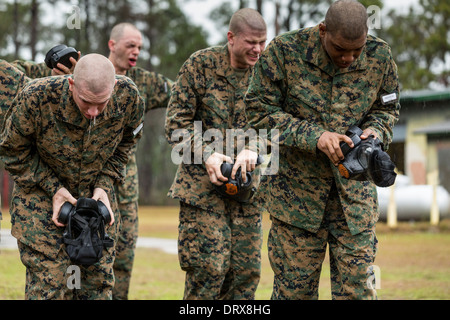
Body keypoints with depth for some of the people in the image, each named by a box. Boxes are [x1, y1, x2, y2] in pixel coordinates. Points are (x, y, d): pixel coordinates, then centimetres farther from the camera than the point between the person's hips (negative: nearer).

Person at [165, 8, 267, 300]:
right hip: (202, 181, -3)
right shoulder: (200, 65, -4)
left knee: (247, 268, 2)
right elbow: (176, 121, -4)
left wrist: (252, 150, -20)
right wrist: (206, 154, -18)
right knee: (207, 265, -10)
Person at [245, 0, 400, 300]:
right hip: (296, 185, -2)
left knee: (356, 284, 0)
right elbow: (260, 111, -11)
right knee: (294, 285, 4)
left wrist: (376, 130, -13)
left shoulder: (380, 56, -5)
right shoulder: (284, 51, -13)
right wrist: (314, 136, -22)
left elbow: (388, 107, 11)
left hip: (354, 184, 2)